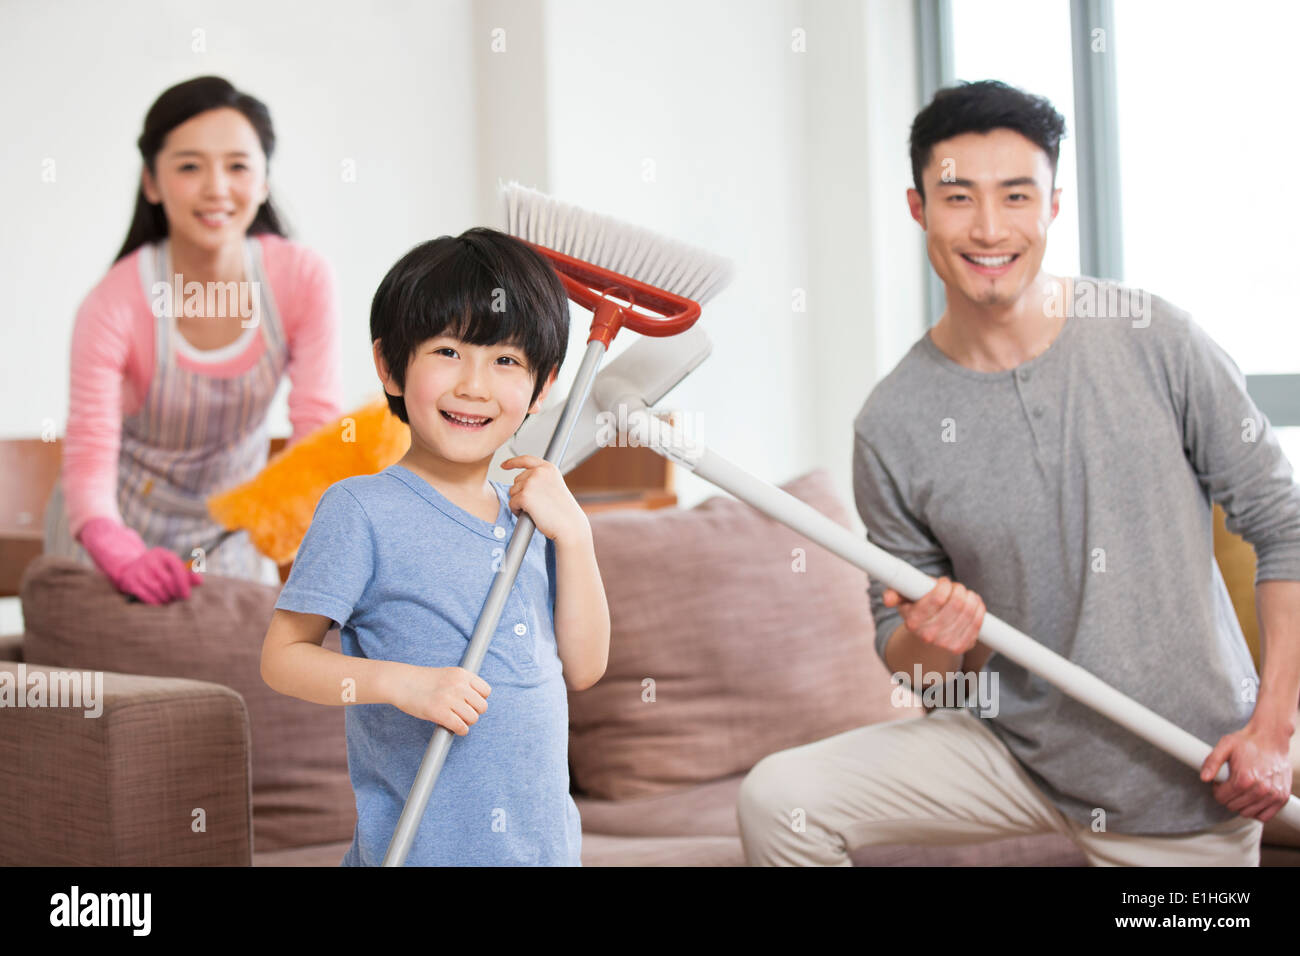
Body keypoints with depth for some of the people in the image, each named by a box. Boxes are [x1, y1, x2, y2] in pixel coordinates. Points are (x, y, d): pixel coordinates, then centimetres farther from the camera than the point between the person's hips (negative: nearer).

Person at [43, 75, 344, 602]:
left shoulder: (304, 279, -17)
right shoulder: (113, 306, -24)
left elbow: (319, 426, -20)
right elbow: (89, 457, -30)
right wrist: (122, 555, -50)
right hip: (122, 524, -2)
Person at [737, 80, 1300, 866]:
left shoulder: (1155, 340, -9)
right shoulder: (893, 425, -6)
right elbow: (906, 661, 2)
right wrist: (929, 639, -22)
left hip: (1187, 781, -1)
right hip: (1015, 744, 1)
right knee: (779, 801, -14)